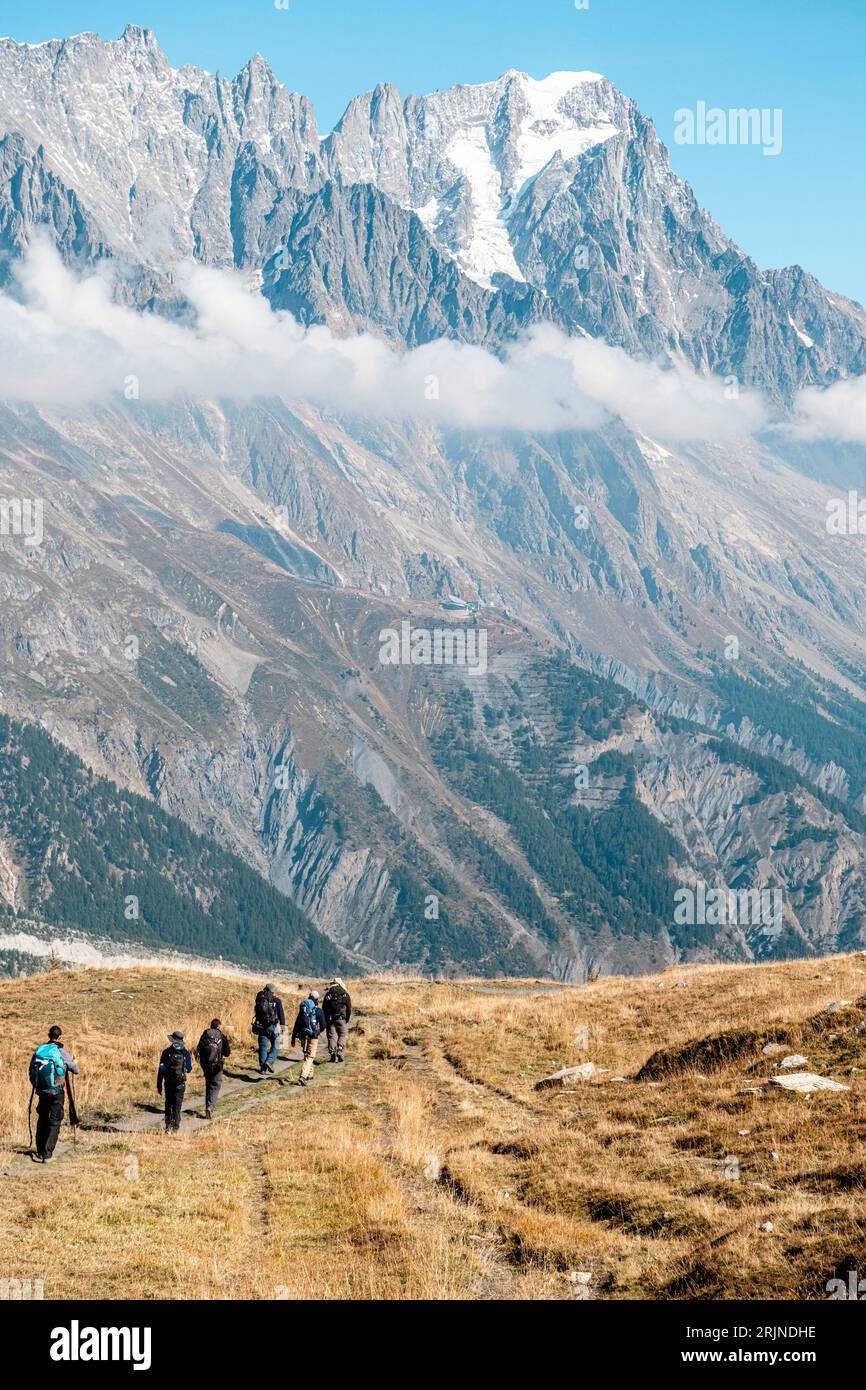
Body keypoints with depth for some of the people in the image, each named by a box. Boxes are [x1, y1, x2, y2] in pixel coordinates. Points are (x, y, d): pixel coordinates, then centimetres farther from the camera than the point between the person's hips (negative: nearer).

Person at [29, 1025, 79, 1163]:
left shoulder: (38, 1050, 3)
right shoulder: (61, 1052, -8)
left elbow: (31, 1071, 8)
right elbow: (75, 1070, 2)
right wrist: (74, 1062, 24)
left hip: (42, 1091, 4)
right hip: (57, 1093, -4)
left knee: (42, 1121, 16)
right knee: (54, 1123, 2)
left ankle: (40, 1153, 17)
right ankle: (47, 1154, -5)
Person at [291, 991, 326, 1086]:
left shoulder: (302, 1009, 9)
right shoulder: (318, 1010, -4)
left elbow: (296, 1024, 9)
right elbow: (323, 1025, -4)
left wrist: (293, 1037, 13)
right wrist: (320, 1031, 20)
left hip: (303, 1036, 5)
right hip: (313, 1036, -5)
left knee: (307, 1055, 24)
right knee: (310, 1057, -5)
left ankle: (309, 1075, 33)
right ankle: (303, 1077, -21)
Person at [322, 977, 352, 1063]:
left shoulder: (328, 994, 5)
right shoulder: (345, 994, 2)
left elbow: (324, 1008, 7)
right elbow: (349, 1008, 1)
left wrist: (325, 1020, 13)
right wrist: (347, 1019, 11)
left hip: (330, 1019, 1)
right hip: (341, 1019, -1)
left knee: (332, 1037, 5)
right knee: (342, 1036, 8)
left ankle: (333, 1054, 0)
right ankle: (340, 1052, -10)